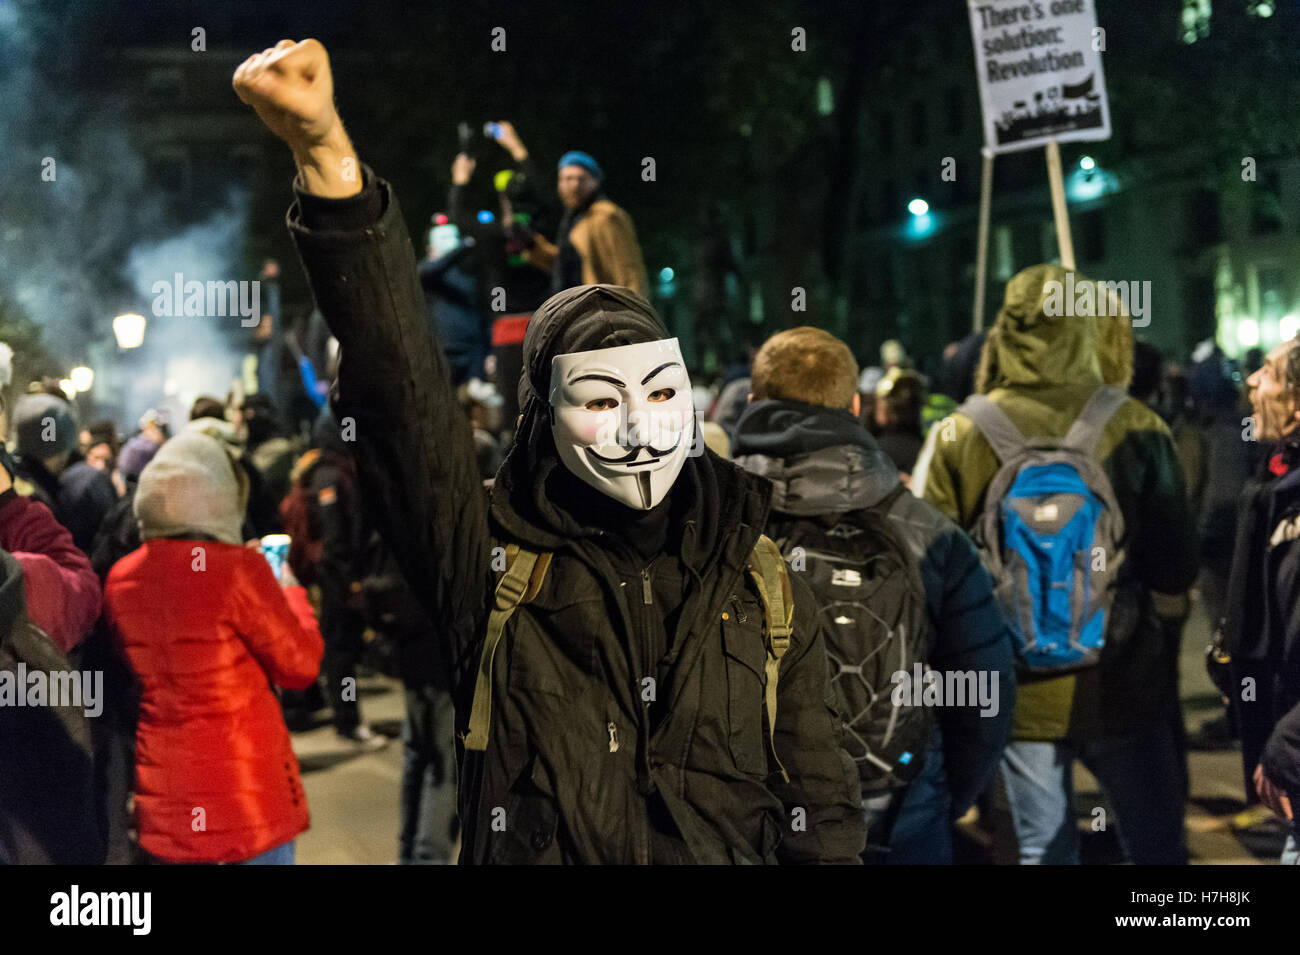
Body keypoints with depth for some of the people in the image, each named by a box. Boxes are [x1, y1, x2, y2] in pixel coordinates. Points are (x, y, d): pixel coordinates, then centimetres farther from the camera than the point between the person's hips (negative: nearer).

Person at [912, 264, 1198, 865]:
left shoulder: (958, 437, -7)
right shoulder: (1137, 429, -7)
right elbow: (1176, 568, -2)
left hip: (1019, 686, 1)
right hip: (1122, 682, -1)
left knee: (1045, 850, 11)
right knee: (1157, 849, 14)